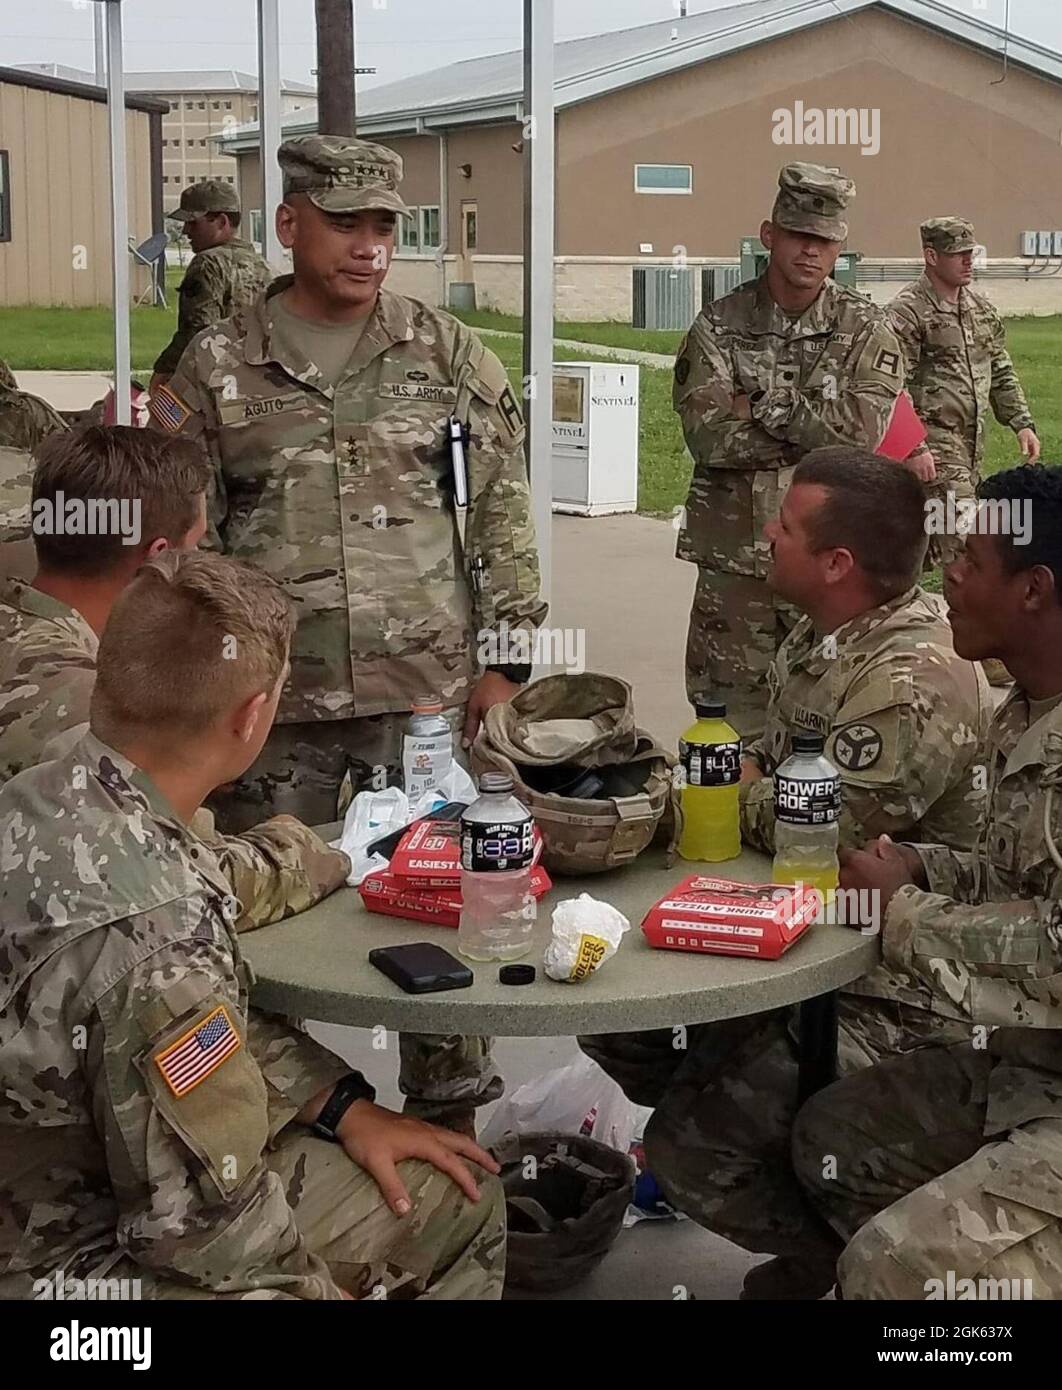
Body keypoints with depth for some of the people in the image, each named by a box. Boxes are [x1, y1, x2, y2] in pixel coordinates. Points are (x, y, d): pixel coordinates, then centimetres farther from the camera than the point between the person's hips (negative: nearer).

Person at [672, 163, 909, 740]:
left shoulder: (866, 329, 2)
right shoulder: (719, 326, 2)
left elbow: (860, 432, -13)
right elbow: (708, 436, -12)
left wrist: (762, 405, -11)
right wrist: (815, 432, -11)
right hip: (734, 560, 1)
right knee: (734, 719, 8)